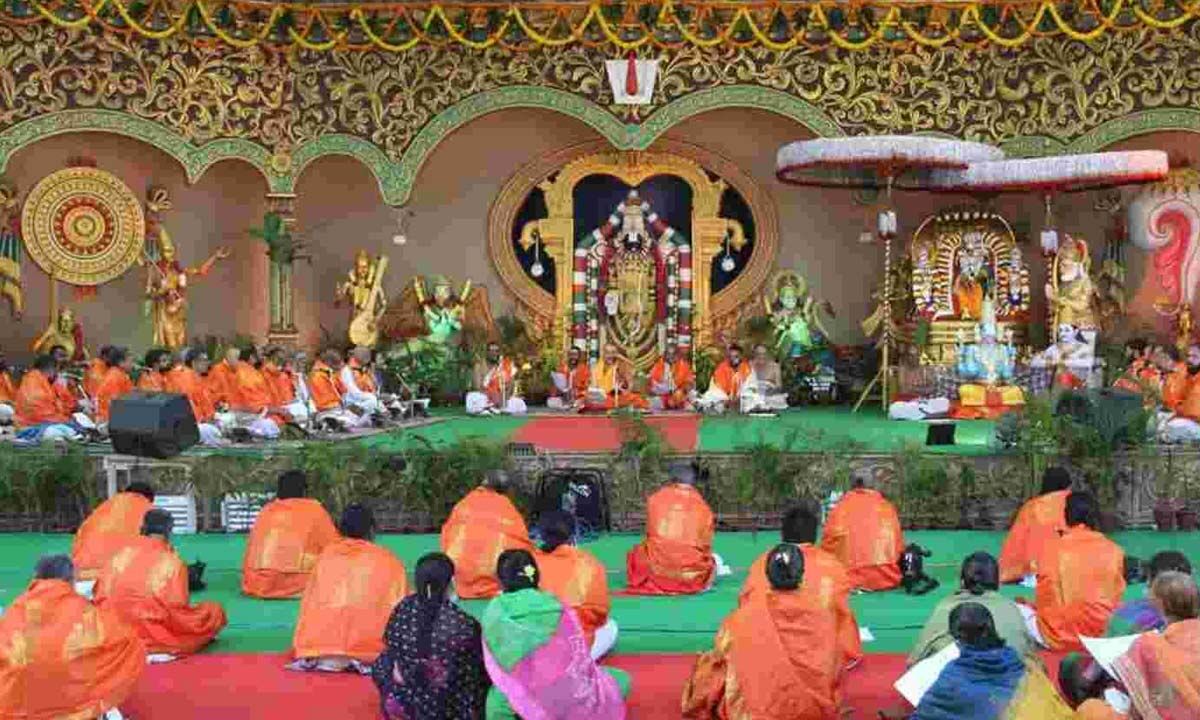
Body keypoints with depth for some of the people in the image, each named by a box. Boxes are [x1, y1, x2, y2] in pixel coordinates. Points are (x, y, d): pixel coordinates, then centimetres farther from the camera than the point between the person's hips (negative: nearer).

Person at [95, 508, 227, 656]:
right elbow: (178, 606, -12)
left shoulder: (120, 554, -2)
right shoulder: (172, 562, -12)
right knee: (215, 612, 8)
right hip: (157, 634, -5)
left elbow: (101, 597, 2)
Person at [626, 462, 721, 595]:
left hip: (656, 570, 0)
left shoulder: (655, 499, 4)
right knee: (710, 561, 32)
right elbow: (706, 545, 10)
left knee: (636, 553, 30)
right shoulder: (702, 507, 3)